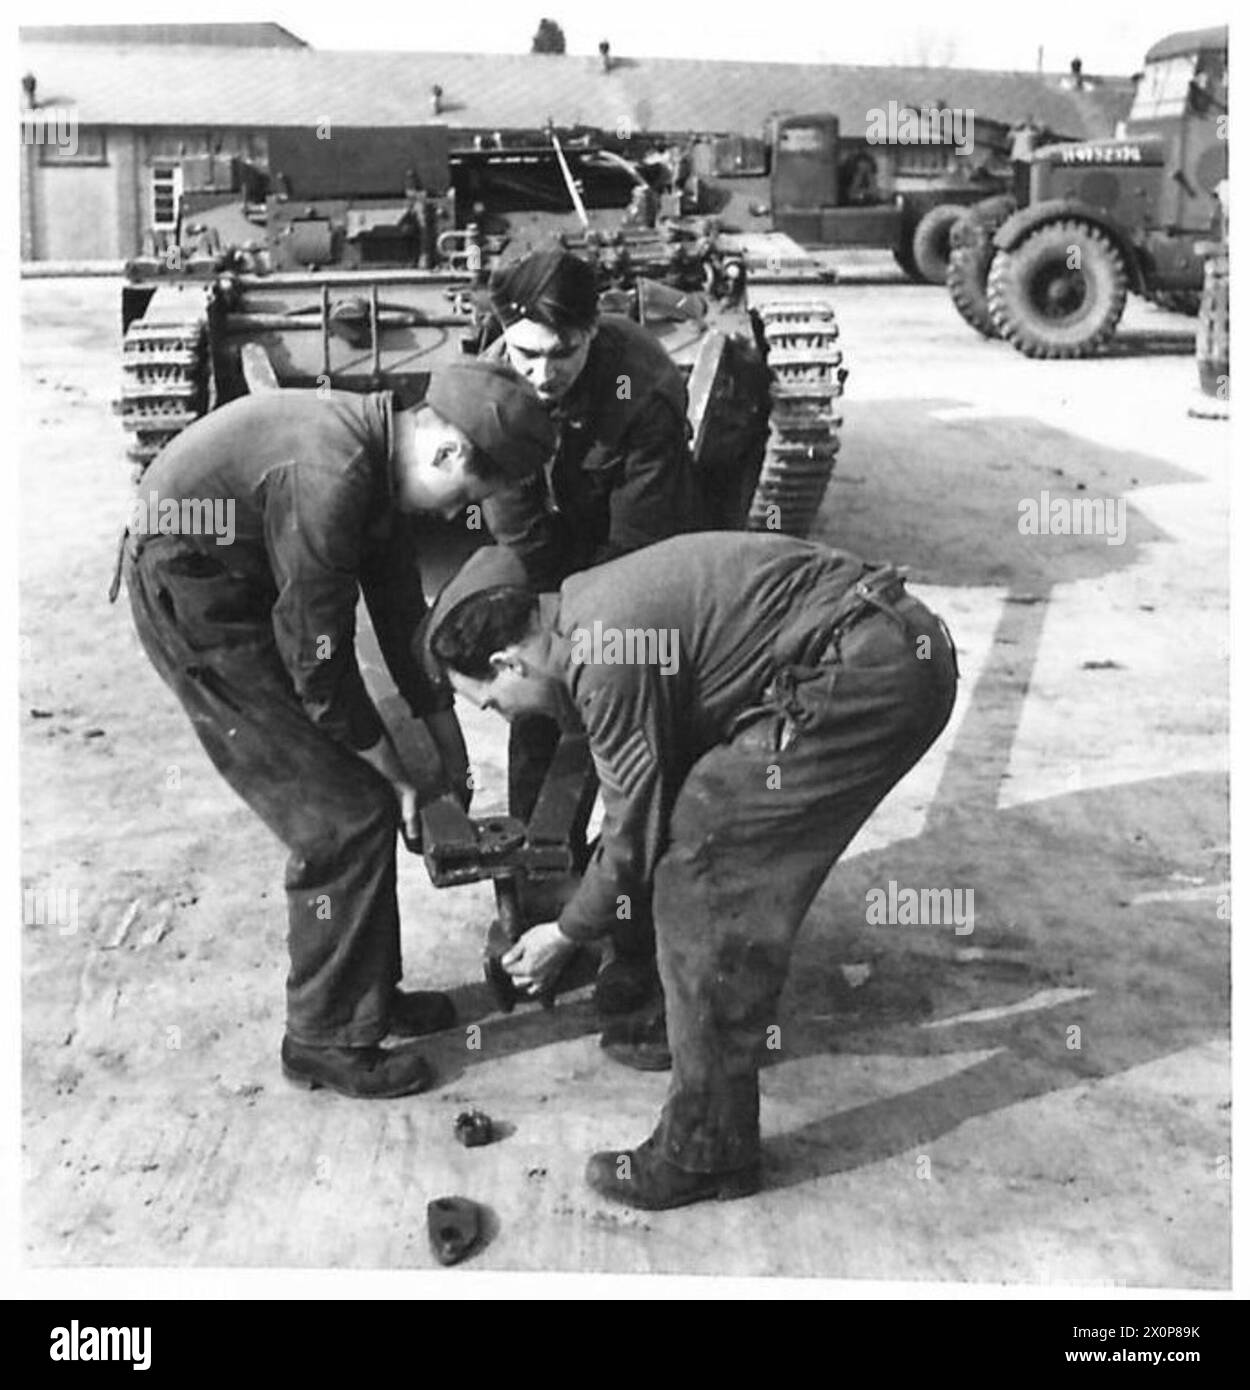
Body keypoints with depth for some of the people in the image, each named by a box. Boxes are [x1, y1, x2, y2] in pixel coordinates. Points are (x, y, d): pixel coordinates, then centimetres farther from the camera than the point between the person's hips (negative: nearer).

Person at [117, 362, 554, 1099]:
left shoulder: (383, 451, -1)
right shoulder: (330, 478, -31)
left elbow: (401, 604, 8)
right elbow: (319, 663, -24)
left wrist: (448, 741, 11)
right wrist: (394, 773, -12)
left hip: (247, 588, 9)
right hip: (191, 602, -9)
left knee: (362, 797, 11)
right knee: (345, 818, -7)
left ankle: (370, 991, 25)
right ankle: (327, 1038, 7)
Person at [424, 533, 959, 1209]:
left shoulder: (606, 660, -16)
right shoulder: (587, 609, 14)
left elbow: (636, 830, -6)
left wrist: (567, 933, 10)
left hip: (869, 672, -10)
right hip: (896, 642, 10)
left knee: (702, 879, -5)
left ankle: (706, 1155, 5)